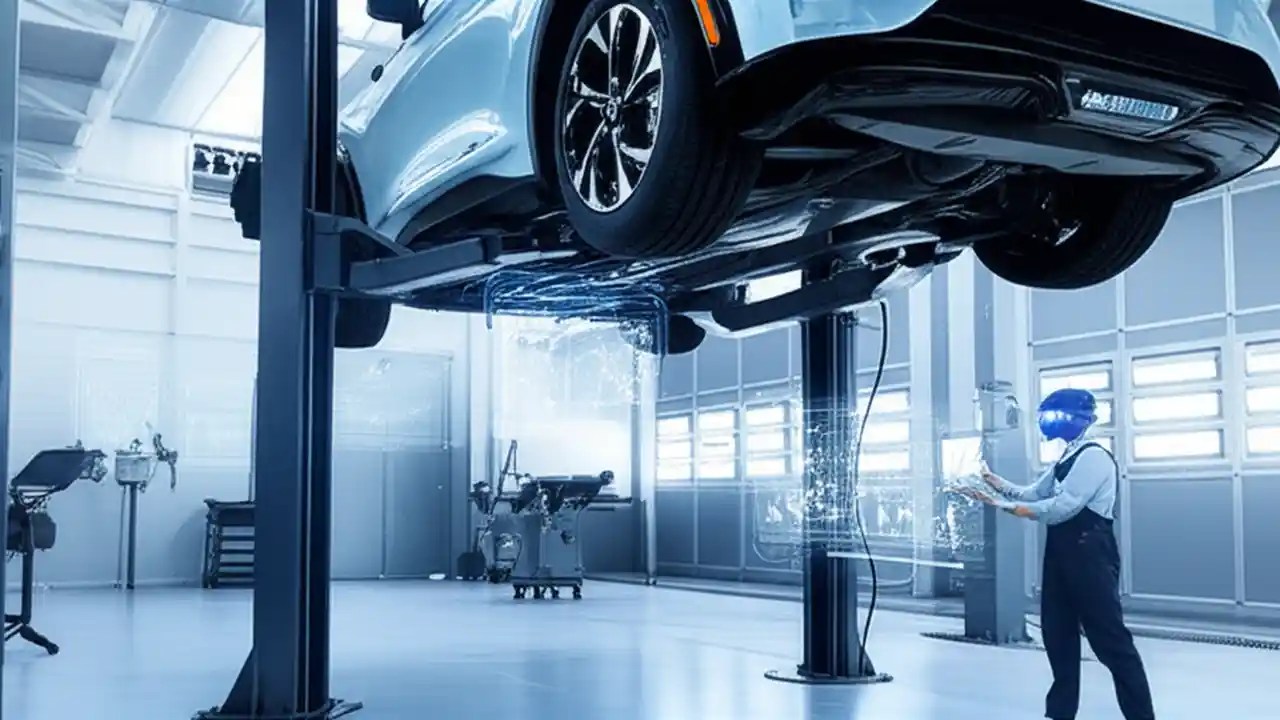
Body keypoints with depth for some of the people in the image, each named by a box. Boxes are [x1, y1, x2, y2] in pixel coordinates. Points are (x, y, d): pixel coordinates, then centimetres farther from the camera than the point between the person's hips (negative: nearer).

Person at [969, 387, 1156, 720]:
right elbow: (1032, 494, 17)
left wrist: (1003, 505, -16)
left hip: (1090, 553, -10)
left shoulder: (1093, 456, -14)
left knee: (1110, 638, -5)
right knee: (1057, 633, 14)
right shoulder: (1067, 458, 16)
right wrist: (995, 481, 4)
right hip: (1063, 551, 10)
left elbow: (1063, 507, -21)